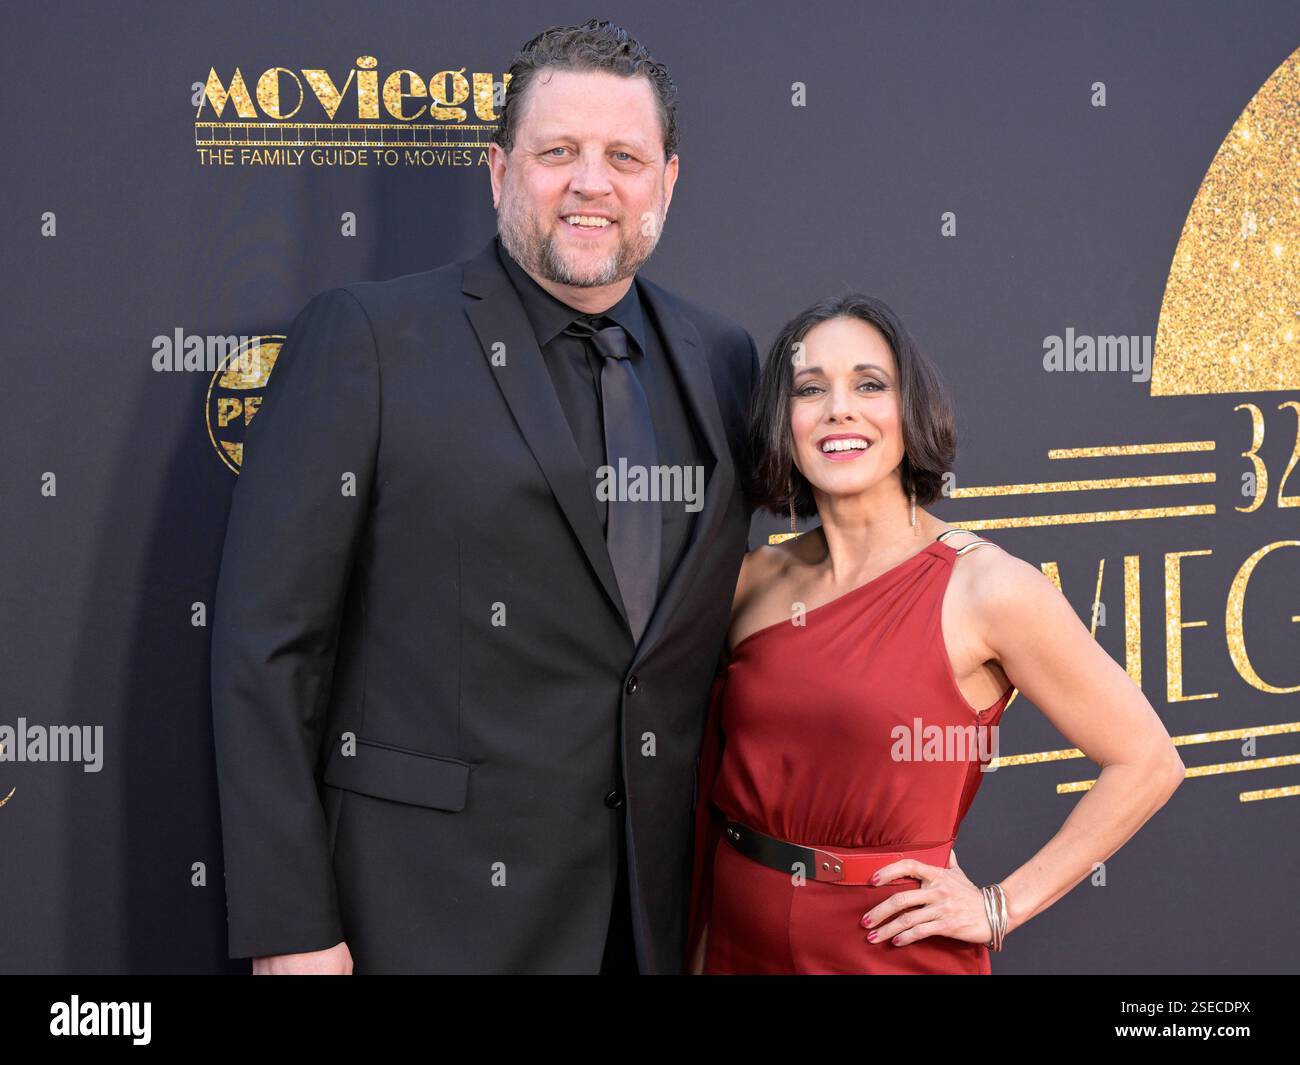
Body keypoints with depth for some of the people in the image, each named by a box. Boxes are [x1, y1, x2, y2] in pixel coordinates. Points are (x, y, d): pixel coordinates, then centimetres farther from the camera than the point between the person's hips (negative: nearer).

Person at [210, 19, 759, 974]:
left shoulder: (723, 360, 6)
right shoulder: (365, 339, -8)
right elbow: (266, 643, -10)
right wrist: (288, 928, -12)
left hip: (654, 901, 5)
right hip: (430, 907, -4)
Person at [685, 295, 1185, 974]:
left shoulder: (984, 586, -13)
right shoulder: (753, 581, -1)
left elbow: (1146, 764, -8)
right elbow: (709, 790, 9)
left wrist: (1002, 906, -8)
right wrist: (692, 954, 6)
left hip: (897, 948, -3)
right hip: (741, 943, 4)